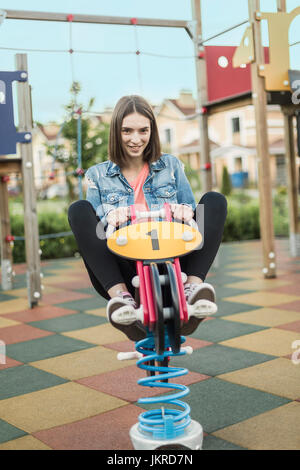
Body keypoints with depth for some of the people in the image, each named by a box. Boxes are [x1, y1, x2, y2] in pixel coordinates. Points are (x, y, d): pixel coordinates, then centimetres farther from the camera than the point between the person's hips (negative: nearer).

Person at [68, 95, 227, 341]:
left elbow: (192, 209, 12)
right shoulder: (98, 175, 12)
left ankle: (192, 287, -32)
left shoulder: (171, 165, 14)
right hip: (123, 272, 0)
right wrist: (109, 216, -17)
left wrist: (185, 210, -13)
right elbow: (92, 227, 7)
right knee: (79, 210, -20)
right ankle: (121, 296, -34)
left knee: (215, 200, -13)